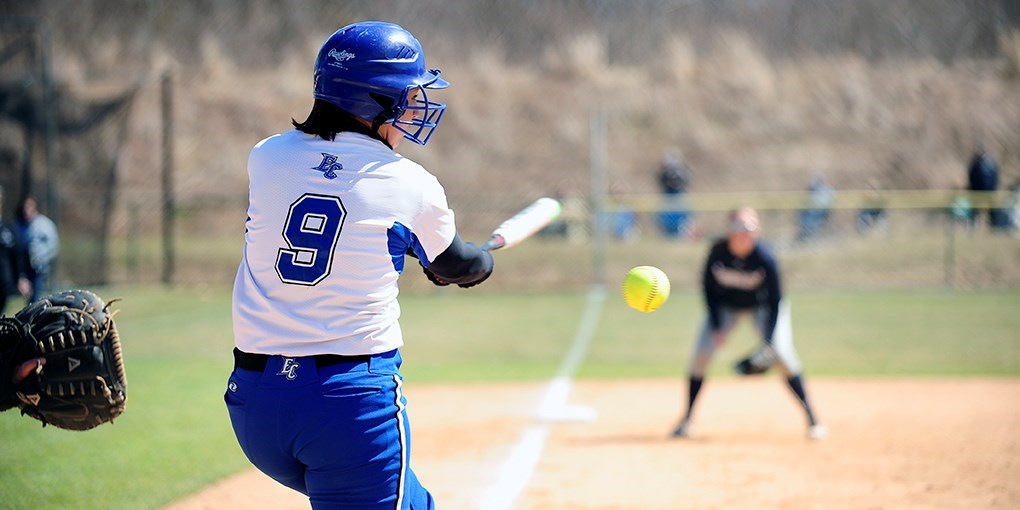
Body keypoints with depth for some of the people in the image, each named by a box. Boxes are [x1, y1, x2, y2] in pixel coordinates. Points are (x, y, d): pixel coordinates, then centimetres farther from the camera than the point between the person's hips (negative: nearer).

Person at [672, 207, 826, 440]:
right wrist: (716, 327, -15)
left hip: (763, 305, -2)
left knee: (782, 353, -20)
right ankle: (687, 418, 7)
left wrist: (768, 341, -29)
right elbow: (709, 288, -9)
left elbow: (775, 301, -22)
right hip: (726, 305, 2)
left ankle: (811, 417, -9)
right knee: (700, 354, -9)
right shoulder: (718, 251, -25)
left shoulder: (765, 258, -31)